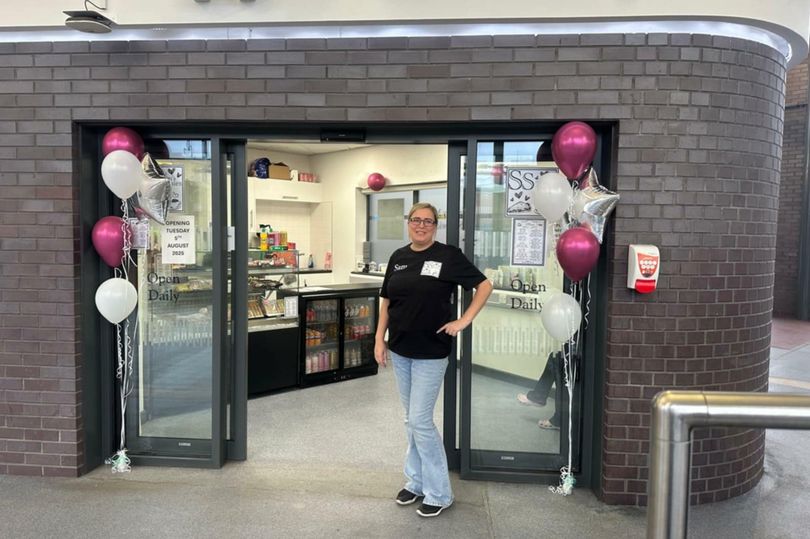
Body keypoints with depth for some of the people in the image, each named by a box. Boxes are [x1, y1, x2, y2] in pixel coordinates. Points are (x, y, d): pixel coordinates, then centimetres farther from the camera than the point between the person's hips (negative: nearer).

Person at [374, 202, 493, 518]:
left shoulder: (448, 256, -8)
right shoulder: (398, 257, 7)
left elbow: (484, 286, -6)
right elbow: (386, 300, 12)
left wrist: (464, 321, -12)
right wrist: (379, 338, 7)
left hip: (431, 352, -5)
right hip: (399, 351, 6)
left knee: (420, 420, -5)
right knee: (411, 419, 14)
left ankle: (439, 493, 11)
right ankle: (417, 481, 29)